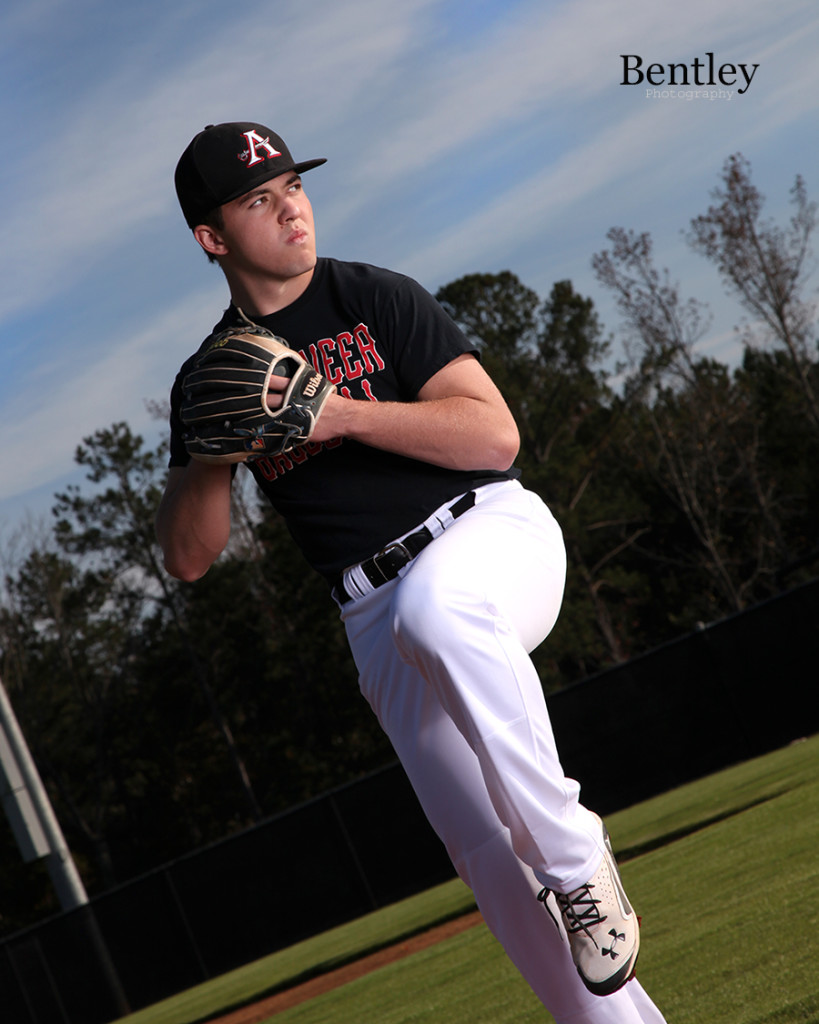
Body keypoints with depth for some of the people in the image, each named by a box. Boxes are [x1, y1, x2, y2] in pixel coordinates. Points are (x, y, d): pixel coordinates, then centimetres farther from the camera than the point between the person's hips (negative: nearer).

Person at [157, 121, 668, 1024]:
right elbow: (188, 558, 7)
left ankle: (576, 856, -27)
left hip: (492, 536, -3)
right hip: (379, 623, 3)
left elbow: (496, 435, -9)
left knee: (434, 605, -39)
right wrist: (212, 453, -11)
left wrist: (343, 414, -18)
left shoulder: (379, 300, 1)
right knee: (491, 857, -4)